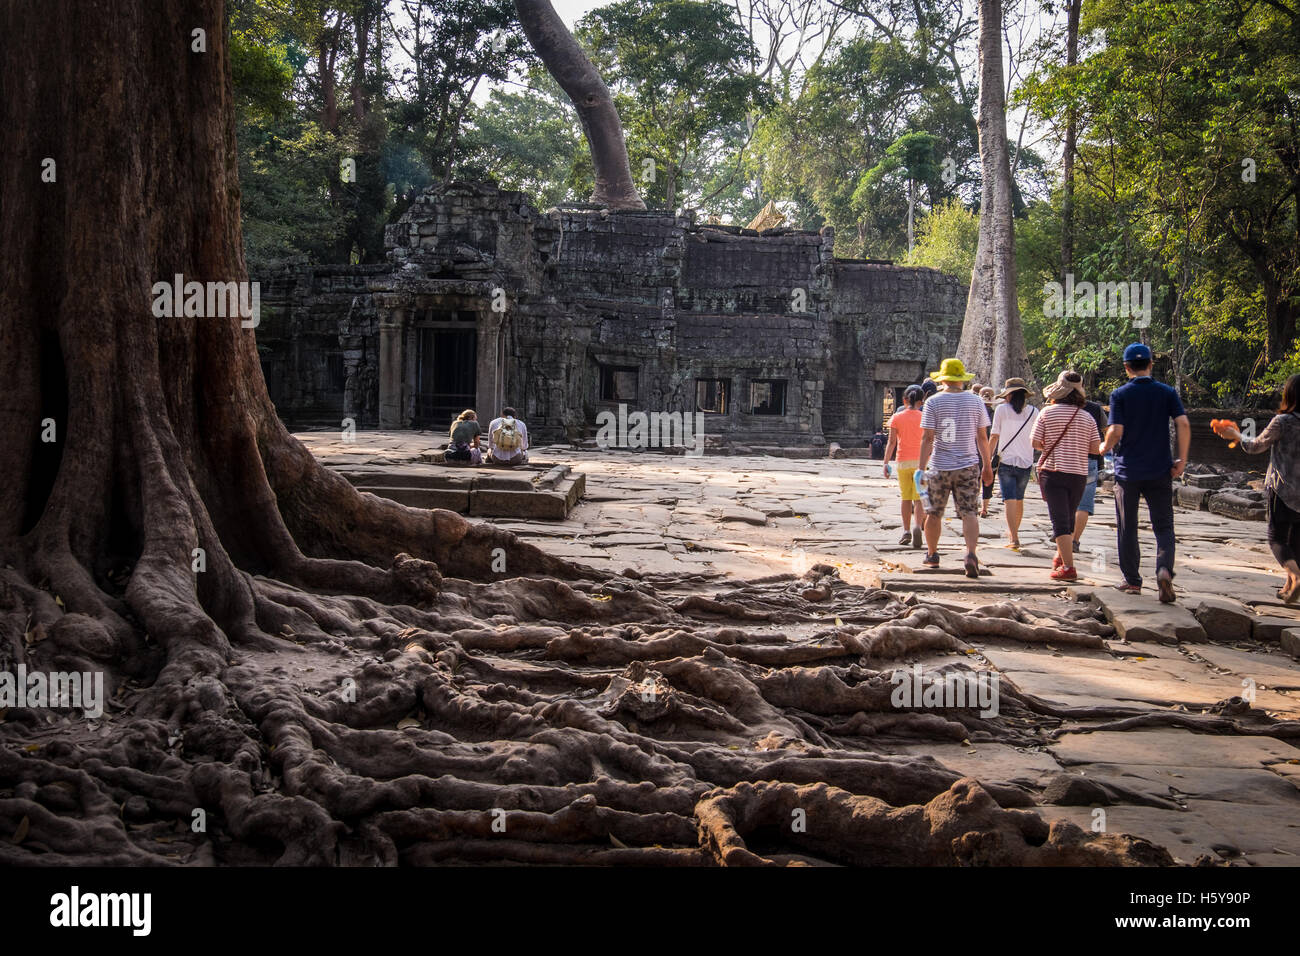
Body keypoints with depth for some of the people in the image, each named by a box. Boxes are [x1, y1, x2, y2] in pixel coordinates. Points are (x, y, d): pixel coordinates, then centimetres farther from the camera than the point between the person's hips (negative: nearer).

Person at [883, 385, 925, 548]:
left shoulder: (897, 417, 0)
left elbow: (892, 442, -5)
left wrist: (886, 463, -3)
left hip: (903, 461, 1)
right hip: (921, 460, -1)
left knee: (906, 498, 13)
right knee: (918, 498, 0)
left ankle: (906, 531, 11)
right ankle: (917, 525, -24)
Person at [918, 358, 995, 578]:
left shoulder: (933, 402, -5)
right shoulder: (975, 401, 2)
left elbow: (927, 438, -9)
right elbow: (982, 437, 6)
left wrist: (921, 468, -8)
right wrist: (987, 465, 15)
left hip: (939, 467, -1)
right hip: (968, 466, 1)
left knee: (934, 513, 13)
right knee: (969, 512, -1)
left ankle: (932, 555, 26)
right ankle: (970, 553, -21)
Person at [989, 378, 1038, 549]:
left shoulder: (1002, 409, -3)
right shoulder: (1033, 411, 4)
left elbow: (994, 436, -2)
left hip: (1006, 460, -3)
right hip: (1026, 462, 3)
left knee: (1010, 500, -7)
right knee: (1019, 500, 19)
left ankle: (1014, 538, -18)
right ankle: (1013, 532, 35)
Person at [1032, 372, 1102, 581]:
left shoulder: (1047, 413, -5)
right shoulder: (1087, 417, 3)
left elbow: (1035, 442, -6)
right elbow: (1096, 448, 1)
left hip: (1053, 472, -3)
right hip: (1078, 474, 3)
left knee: (1060, 520, -5)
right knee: (1069, 518, 20)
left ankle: (1068, 567, -14)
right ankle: (1061, 557, 35)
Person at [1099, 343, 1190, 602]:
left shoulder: (1120, 395, -5)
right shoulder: (1167, 393, 2)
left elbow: (1116, 432, -13)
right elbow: (1183, 425, -7)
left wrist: (1104, 447, 7)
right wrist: (1182, 460, -1)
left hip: (1128, 471, -1)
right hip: (1160, 471, 1)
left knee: (1127, 528, 11)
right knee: (1163, 526, 5)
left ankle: (1132, 581, 15)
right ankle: (1164, 568, -21)